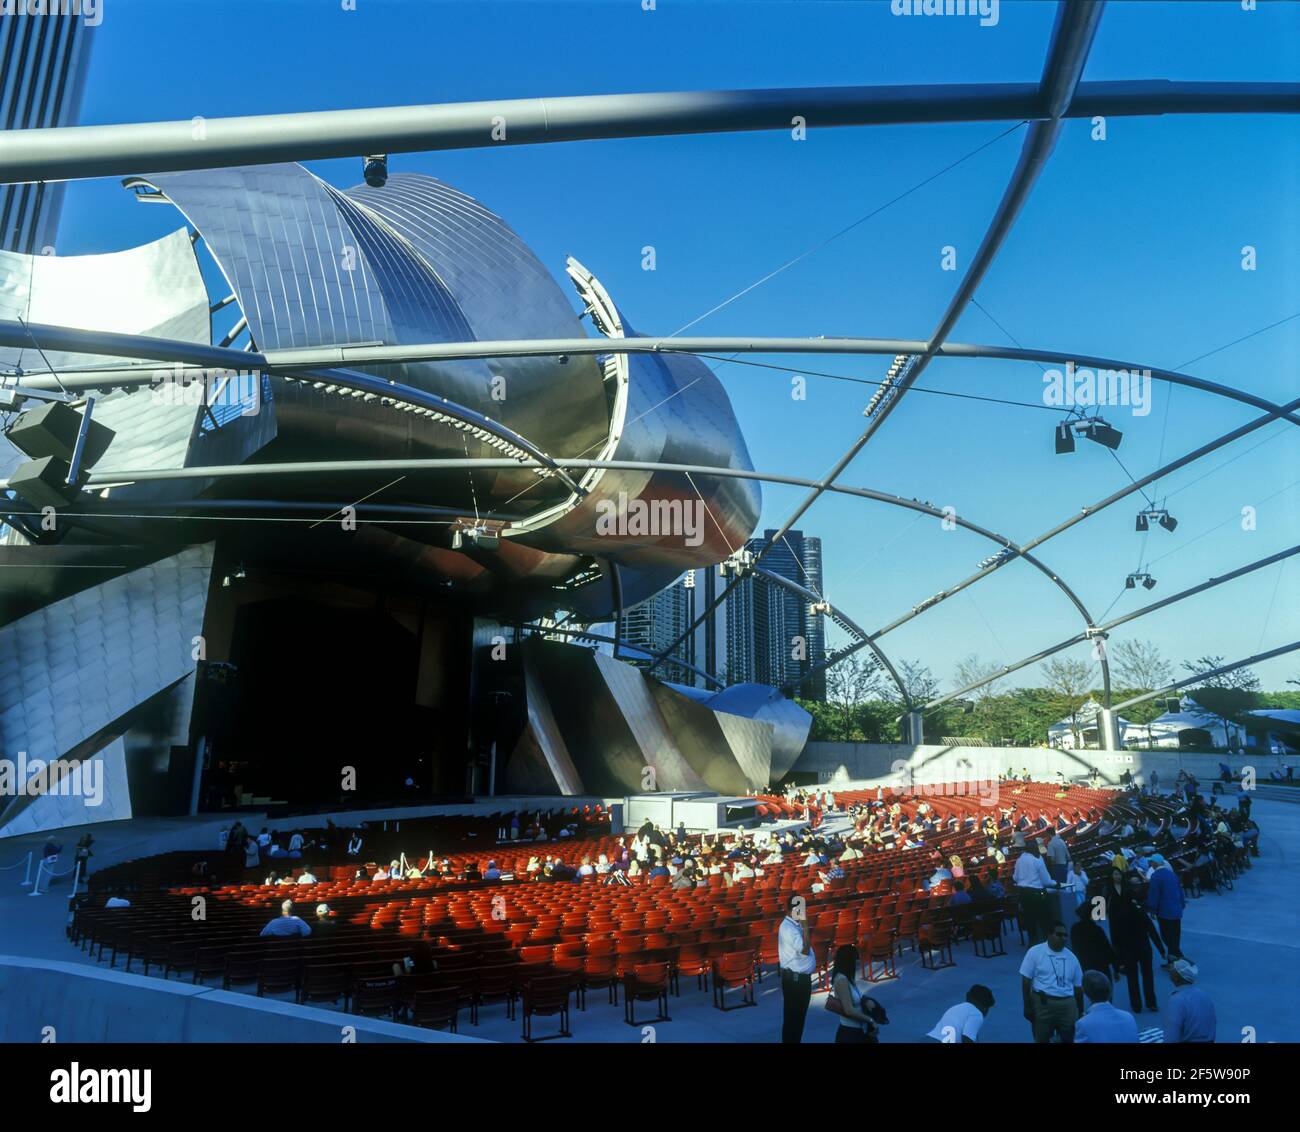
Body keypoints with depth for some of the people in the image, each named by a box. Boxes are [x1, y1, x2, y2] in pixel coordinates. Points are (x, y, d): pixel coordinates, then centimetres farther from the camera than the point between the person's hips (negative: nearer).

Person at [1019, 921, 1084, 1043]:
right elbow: (1026, 981, -2)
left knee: (1069, 1039, 6)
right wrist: (1027, 1006, -5)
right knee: (1042, 1040, 6)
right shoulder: (1035, 952, -3)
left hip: (1068, 1005, 3)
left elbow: (1078, 986, 15)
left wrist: (1080, 1012, 15)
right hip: (1042, 1004, -3)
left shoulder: (1071, 957, 9)